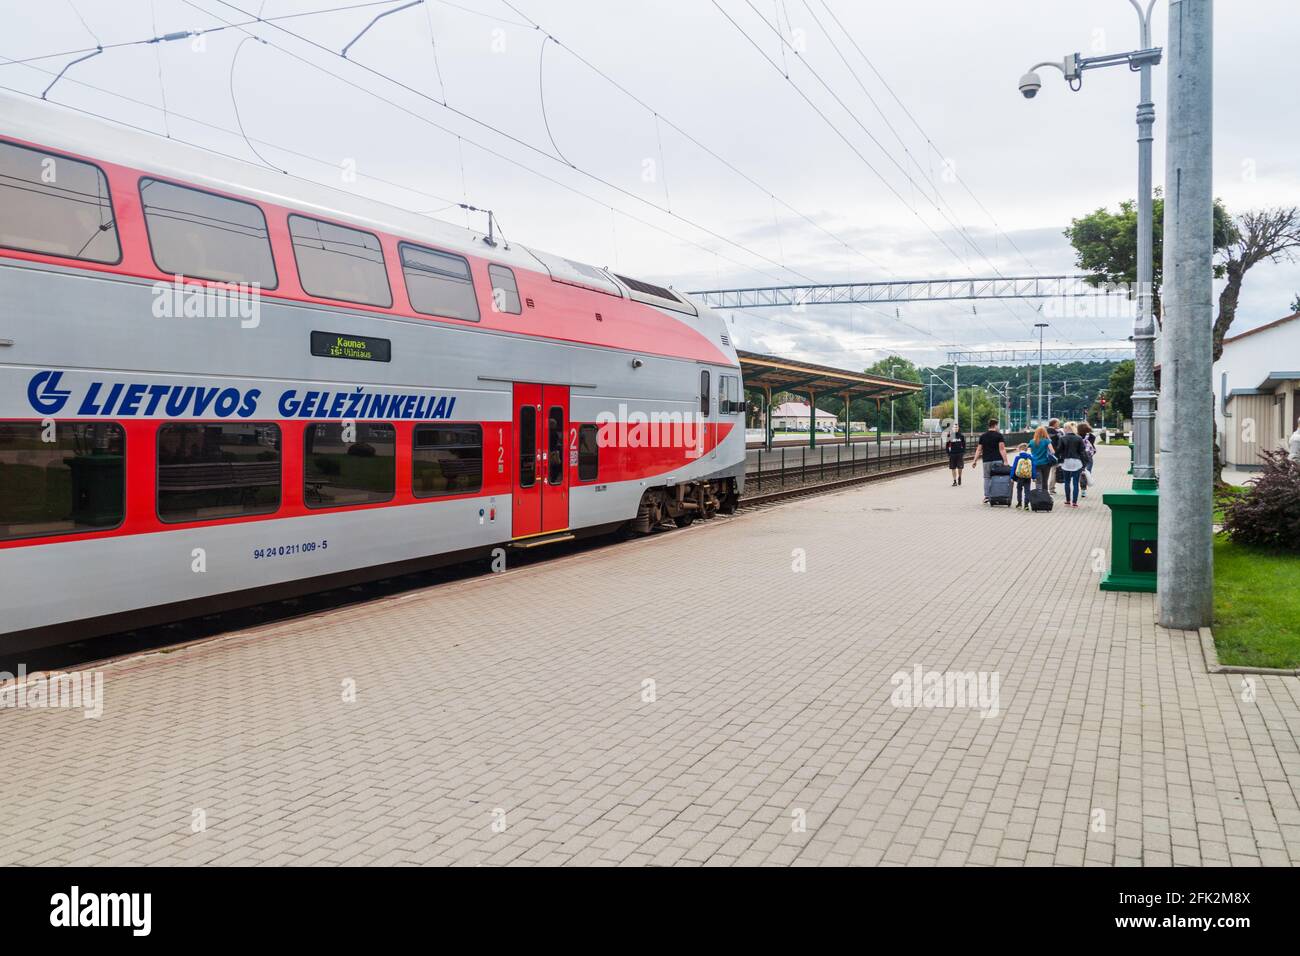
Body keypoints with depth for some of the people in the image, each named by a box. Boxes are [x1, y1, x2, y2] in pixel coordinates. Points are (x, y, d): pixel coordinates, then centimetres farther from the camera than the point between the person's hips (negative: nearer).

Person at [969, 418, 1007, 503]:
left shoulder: (982, 436, 8)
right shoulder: (999, 435, -3)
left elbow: (979, 450, 7)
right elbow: (1002, 449, -10)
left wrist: (975, 461, 11)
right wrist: (1005, 461, -12)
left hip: (987, 461, 3)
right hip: (998, 461, -3)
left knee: (987, 478, 7)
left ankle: (986, 495, 2)